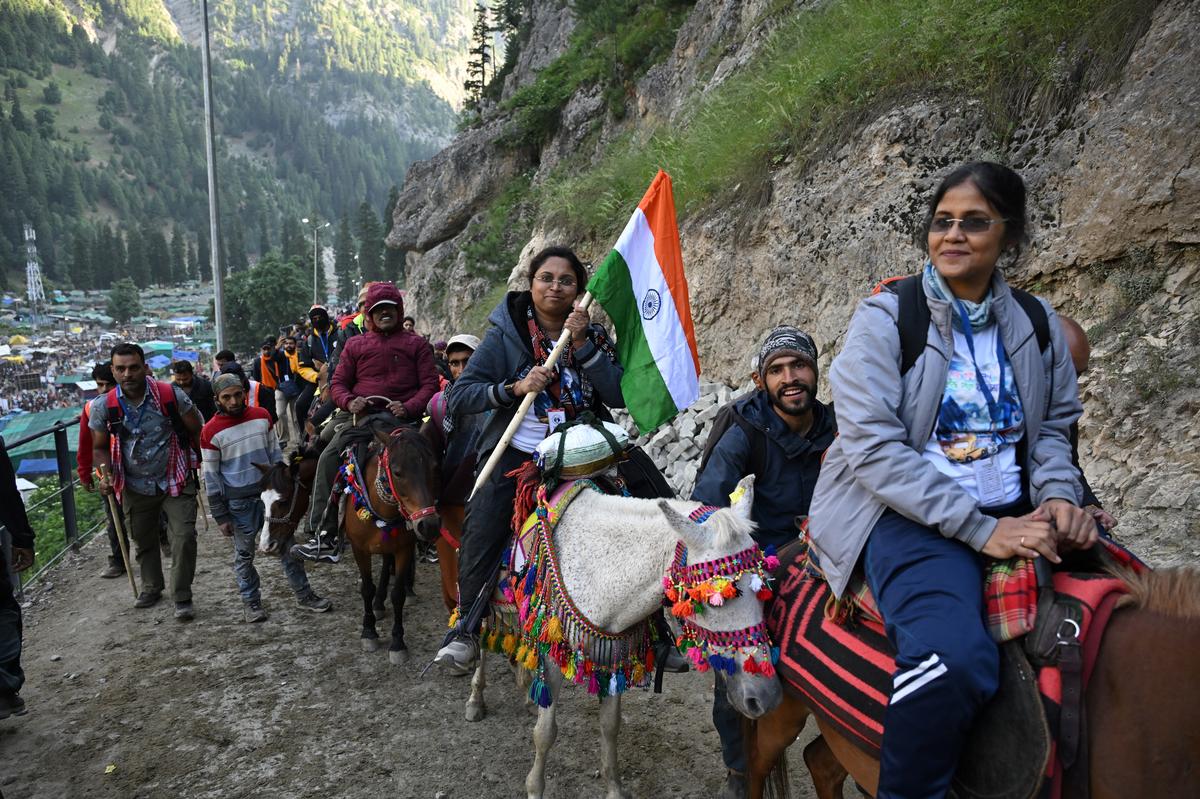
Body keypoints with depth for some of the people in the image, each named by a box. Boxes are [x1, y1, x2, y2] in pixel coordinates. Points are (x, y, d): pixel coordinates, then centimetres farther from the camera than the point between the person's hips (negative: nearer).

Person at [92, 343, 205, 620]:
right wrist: (106, 475, -14)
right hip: (135, 487, 3)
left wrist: (206, 467, -6)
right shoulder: (103, 406, -9)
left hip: (176, 481, -3)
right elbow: (100, 447, 3)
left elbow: (197, 431, -5)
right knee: (143, 540, 18)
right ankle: (151, 587, 42)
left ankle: (182, 598, 5)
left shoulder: (171, 395, -16)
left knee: (183, 537, -10)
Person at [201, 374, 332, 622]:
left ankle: (304, 594, 20)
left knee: (286, 545, 9)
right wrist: (221, 516, -5)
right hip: (239, 502, -3)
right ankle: (251, 602, 27)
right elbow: (211, 476, -5)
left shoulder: (262, 416, 0)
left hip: (270, 491, 3)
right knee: (244, 554, 10)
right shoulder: (211, 431, -9)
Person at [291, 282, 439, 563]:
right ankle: (324, 537, -13)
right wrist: (349, 402, -6)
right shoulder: (355, 345, 20)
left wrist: (409, 407, -14)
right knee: (329, 458, -17)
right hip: (363, 416, 3)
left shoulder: (416, 344, 13)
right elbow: (338, 383, 18)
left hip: (400, 417, -3)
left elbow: (430, 384, 5)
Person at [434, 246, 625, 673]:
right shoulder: (505, 334, -2)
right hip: (516, 457, -1)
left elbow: (620, 396, -9)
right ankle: (468, 628, 12)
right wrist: (514, 388, -21)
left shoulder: (594, 336, 4)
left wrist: (583, 345, -16)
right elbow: (459, 396, -6)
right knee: (480, 534, -11)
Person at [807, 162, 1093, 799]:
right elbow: (873, 447, -13)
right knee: (955, 658, -32)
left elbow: (1055, 426, 19)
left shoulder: (1037, 323, 11)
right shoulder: (886, 317, -5)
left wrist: (1058, 495, -3)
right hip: (905, 514, -6)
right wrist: (980, 529, -18)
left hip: (1014, 516, 6)